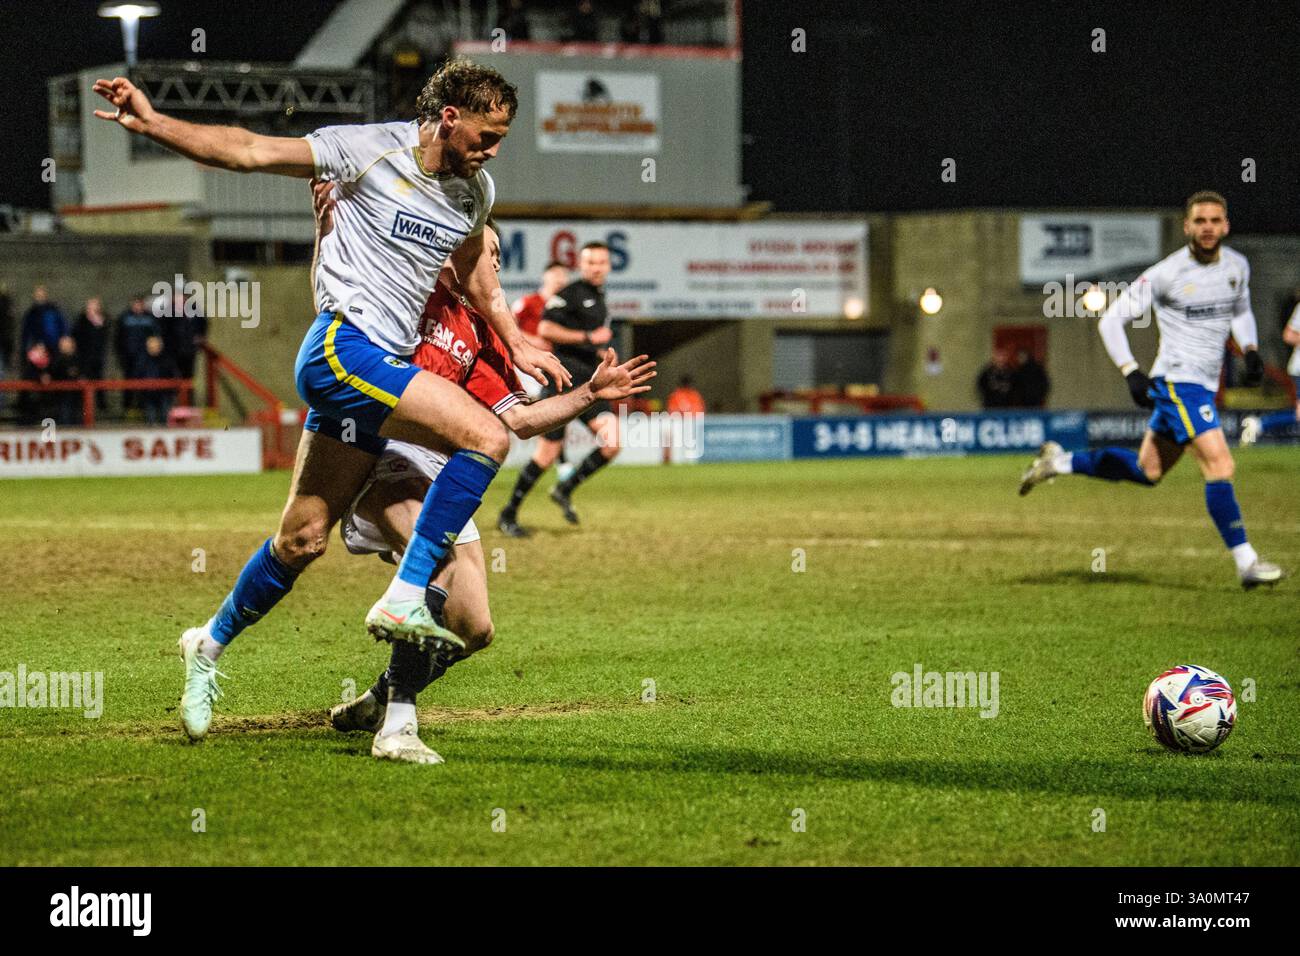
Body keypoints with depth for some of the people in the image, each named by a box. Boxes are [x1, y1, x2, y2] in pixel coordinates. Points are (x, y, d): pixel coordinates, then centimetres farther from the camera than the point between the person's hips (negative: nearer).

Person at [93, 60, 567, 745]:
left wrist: (518, 347, 30)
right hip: (343, 345, -7)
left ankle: (211, 645, 27)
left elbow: (474, 272, 32)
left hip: (388, 366, 7)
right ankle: (404, 600, -20)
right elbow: (250, 152, -8)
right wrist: (153, 124, -16)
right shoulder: (372, 151, -7)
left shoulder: (474, 190, 13)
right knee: (486, 436, -23)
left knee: (304, 536, 8)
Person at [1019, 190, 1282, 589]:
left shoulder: (1238, 265, 6)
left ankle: (1061, 461, 30)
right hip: (1177, 381, -8)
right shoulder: (1167, 273, -13)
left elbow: (1241, 311, 27)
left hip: (1204, 385, 8)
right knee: (1220, 466, -18)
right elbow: (1111, 320, -6)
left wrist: (1250, 349, 8)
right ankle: (1245, 562, -15)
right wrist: (1131, 373, -16)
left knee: (1147, 471, 16)